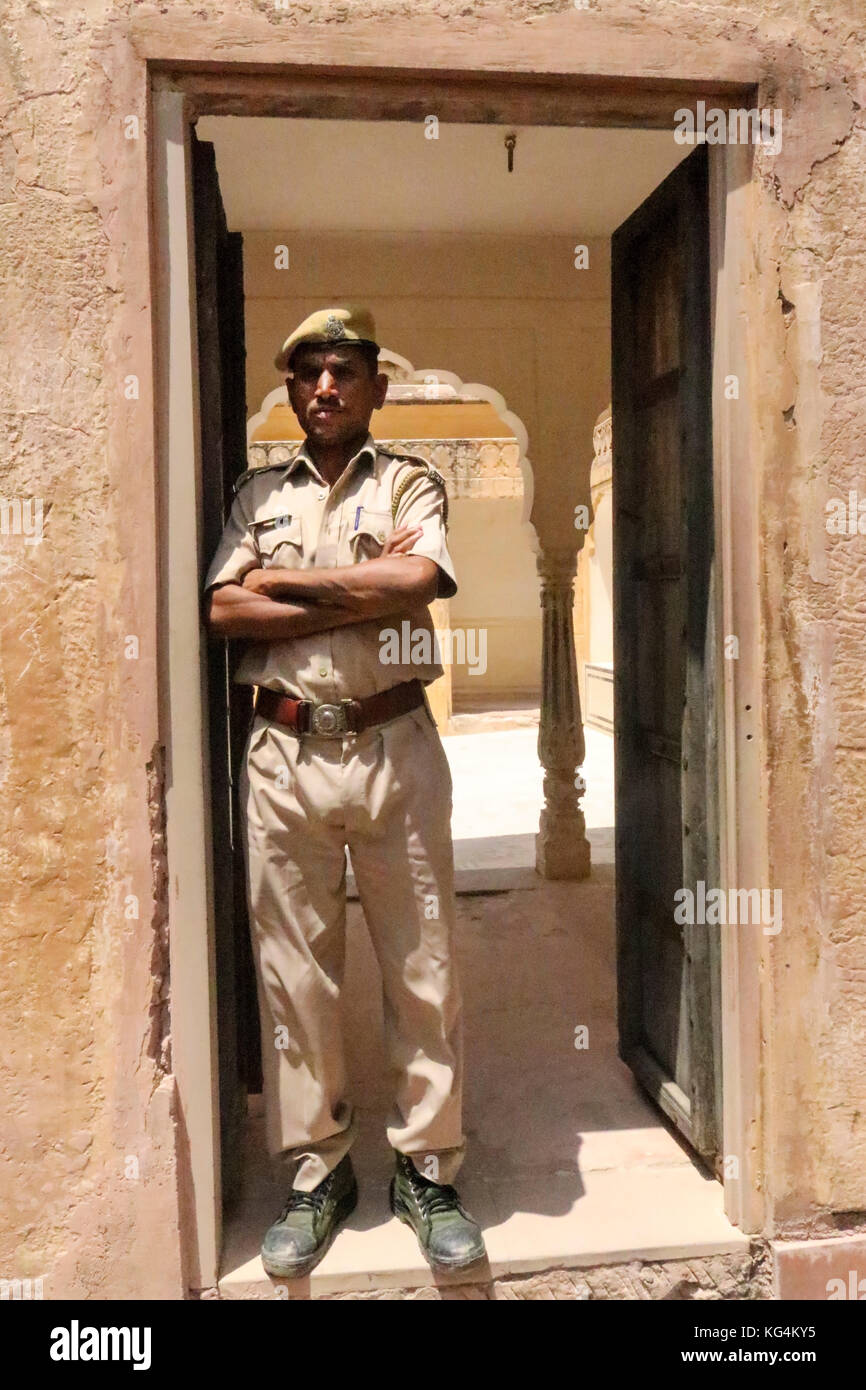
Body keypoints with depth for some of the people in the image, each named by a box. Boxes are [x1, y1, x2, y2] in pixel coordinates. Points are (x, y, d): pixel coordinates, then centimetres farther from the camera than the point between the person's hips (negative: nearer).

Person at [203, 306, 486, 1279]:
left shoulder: (410, 484, 10)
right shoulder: (257, 494, 15)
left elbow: (419, 582, -12)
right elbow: (222, 610, -2)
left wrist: (286, 581, -5)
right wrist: (362, 597, -7)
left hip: (393, 747, -1)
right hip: (283, 752, 2)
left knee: (422, 964, 4)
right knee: (293, 968, 6)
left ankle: (427, 1169, 20)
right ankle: (316, 1170, 23)